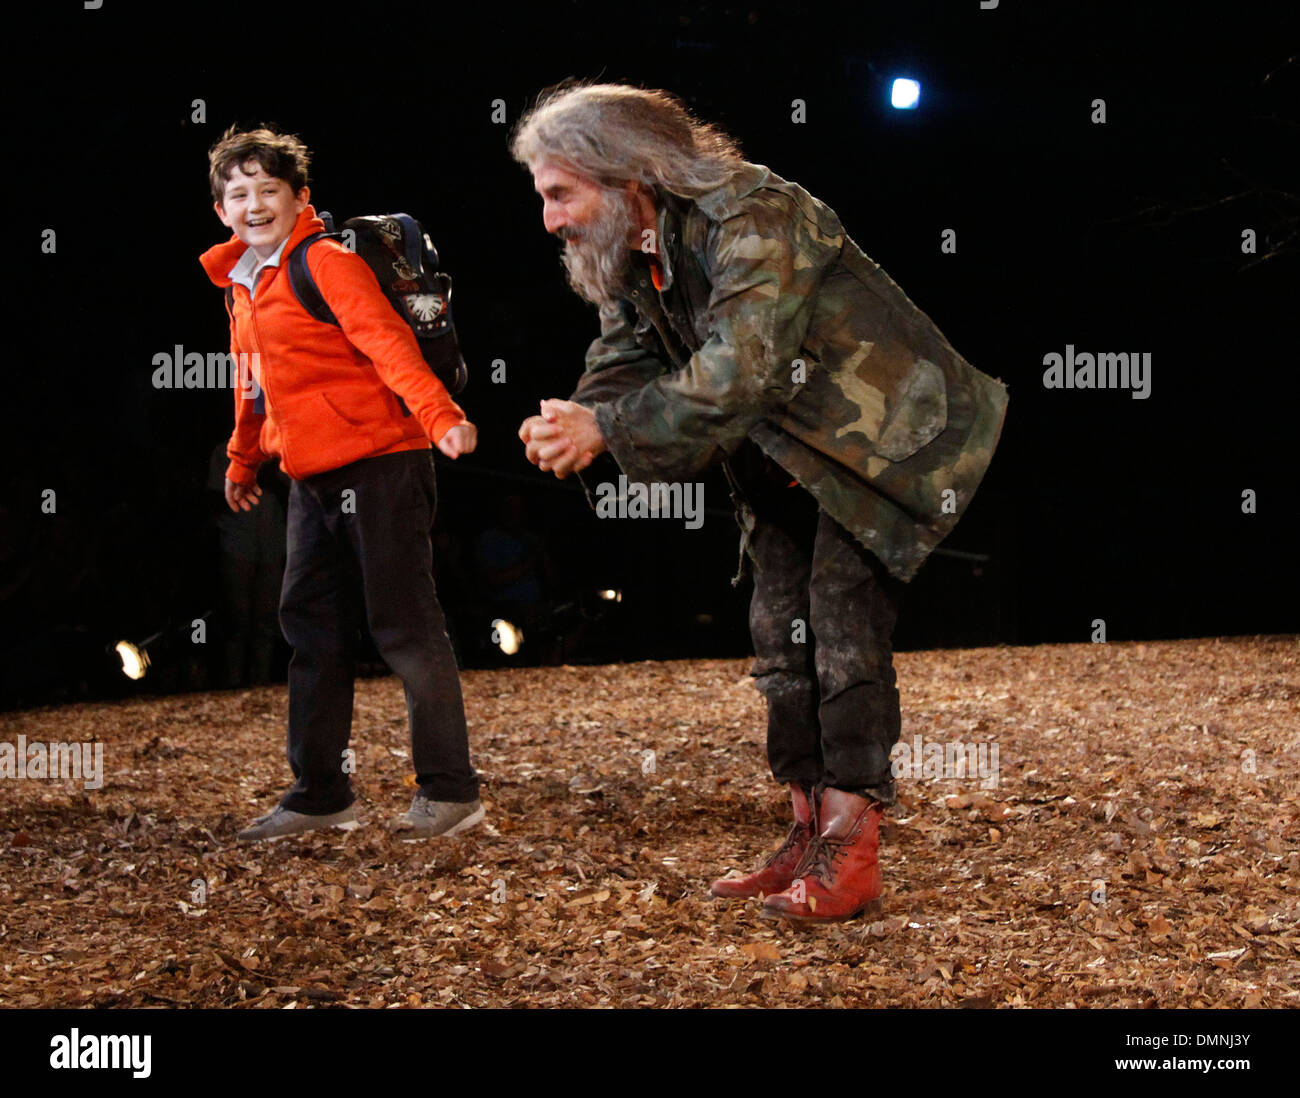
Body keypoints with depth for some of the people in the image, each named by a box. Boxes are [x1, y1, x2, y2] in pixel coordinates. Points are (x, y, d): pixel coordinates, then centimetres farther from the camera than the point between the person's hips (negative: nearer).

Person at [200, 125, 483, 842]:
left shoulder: (327, 263, -9)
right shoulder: (242, 285, 15)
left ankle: (450, 790, 5)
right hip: (311, 480, 8)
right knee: (311, 627, 11)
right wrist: (242, 462, 36)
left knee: (403, 624, -4)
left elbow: (388, 341, -21)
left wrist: (440, 416, -34)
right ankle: (320, 793, 20)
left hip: (378, 465, -8)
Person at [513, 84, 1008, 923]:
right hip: (787, 460, 9)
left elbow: (738, 374, -38)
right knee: (783, 634, 8)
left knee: (844, 629, -14)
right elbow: (622, 371, -1)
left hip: (875, 441, -9)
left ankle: (853, 851, -9)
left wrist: (604, 428, -35)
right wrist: (574, 426, -24)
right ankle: (813, 834, 16)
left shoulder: (752, 219, -29)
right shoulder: (629, 259, -2)